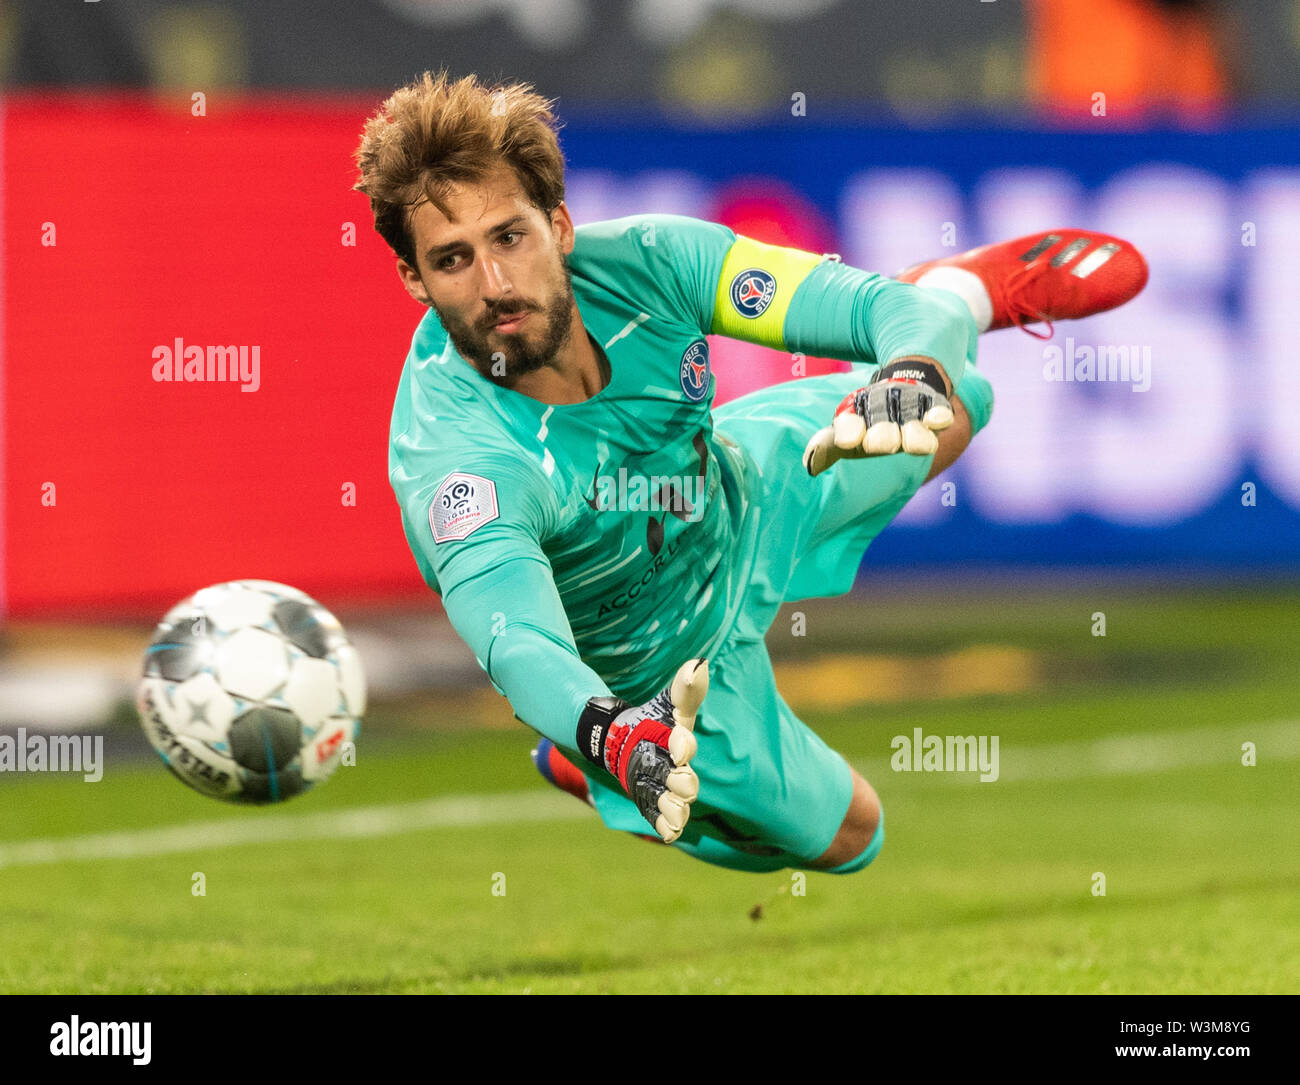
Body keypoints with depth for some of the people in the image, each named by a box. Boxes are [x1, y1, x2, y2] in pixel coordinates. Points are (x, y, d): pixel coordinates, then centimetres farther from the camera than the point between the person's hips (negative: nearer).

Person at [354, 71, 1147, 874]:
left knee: (956, 405, 21)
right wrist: (614, 733, -83)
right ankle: (590, 771, 35)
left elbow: (890, 309, -34)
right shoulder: (451, 458, -44)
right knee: (844, 837, 16)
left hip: (744, 499, 3)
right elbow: (517, 639, -60)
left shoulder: (637, 262, -32)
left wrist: (917, 370, -59)